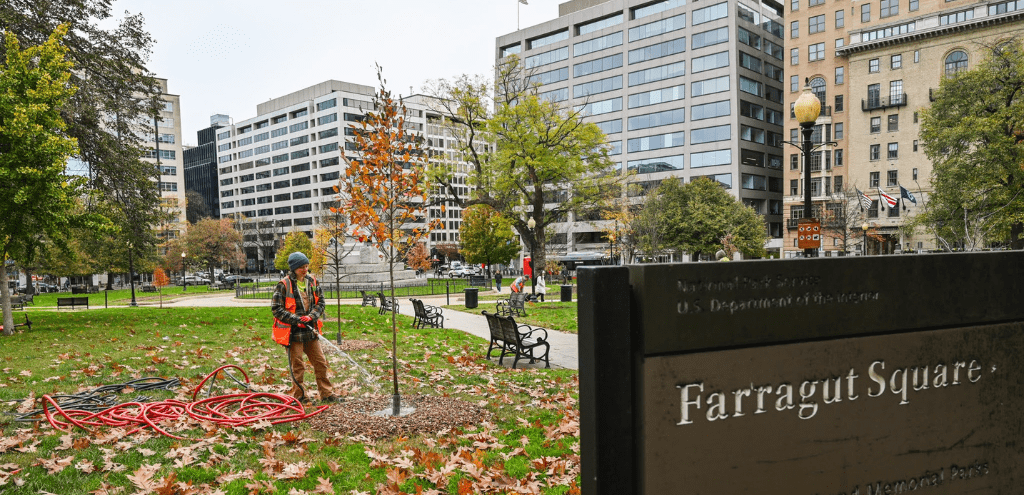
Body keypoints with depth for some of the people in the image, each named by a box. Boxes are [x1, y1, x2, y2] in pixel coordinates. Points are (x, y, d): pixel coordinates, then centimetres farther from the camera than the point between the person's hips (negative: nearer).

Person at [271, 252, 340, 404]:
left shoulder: (312, 282, 7)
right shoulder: (284, 285, -9)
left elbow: (320, 302, 10)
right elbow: (276, 308, -9)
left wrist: (311, 316, -9)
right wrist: (296, 319, -17)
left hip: (310, 330, 5)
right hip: (293, 332, -5)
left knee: (320, 362, 9)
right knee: (297, 366, 3)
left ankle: (326, 393, 19)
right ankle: (299, 396, 16)